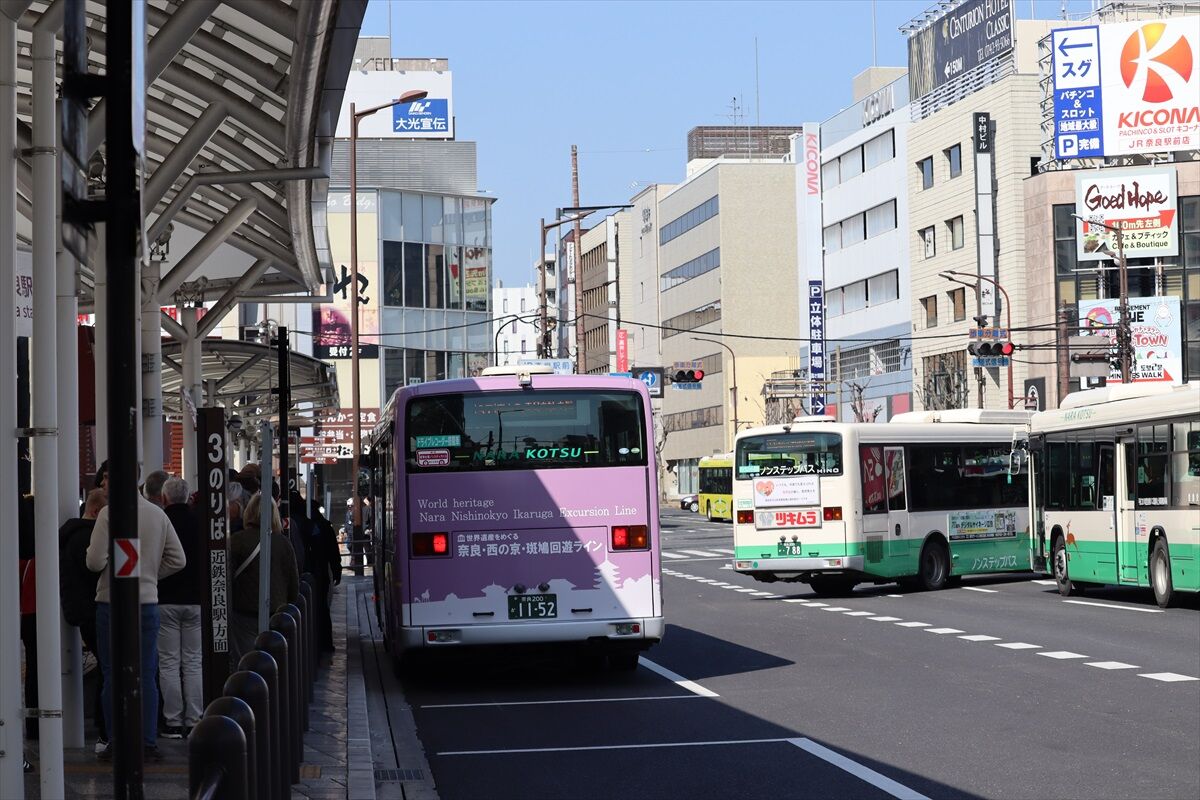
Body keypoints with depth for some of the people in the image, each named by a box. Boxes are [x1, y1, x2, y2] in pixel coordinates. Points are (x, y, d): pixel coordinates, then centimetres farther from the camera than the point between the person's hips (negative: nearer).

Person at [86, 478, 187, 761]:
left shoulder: (109, 513, -11)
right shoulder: (158, 514, 4)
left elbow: (96, 561, -14)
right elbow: (178, 560, 6)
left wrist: (89, 552, 7)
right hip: (148, 602, 4)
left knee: (113, 675, 4)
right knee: (147, 676, 7)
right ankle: (149, 742, 7)